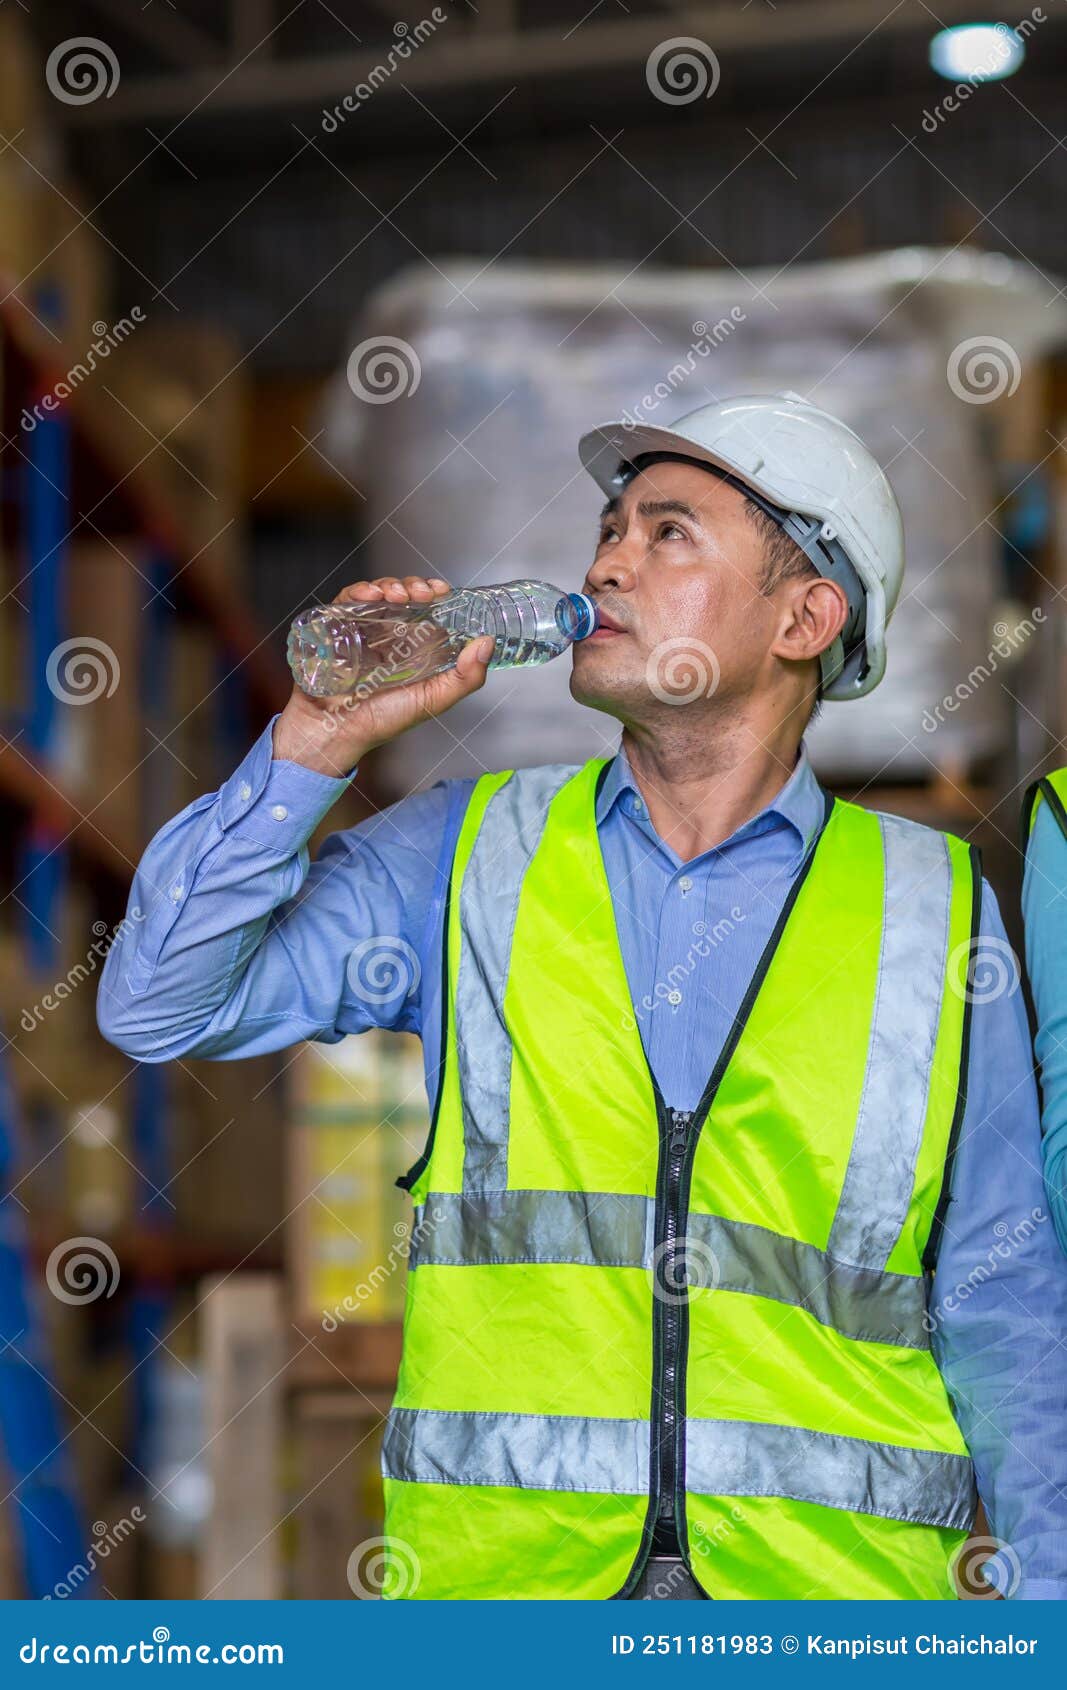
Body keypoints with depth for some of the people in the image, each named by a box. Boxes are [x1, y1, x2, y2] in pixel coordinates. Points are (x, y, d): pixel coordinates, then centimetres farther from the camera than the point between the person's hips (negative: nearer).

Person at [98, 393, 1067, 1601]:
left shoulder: (933, 904, 10)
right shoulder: (464, 855, 12)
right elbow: (159, 1007, 7)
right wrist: (316, 744, -2)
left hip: (835, 1565, 0)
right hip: (501, 1567, 0)